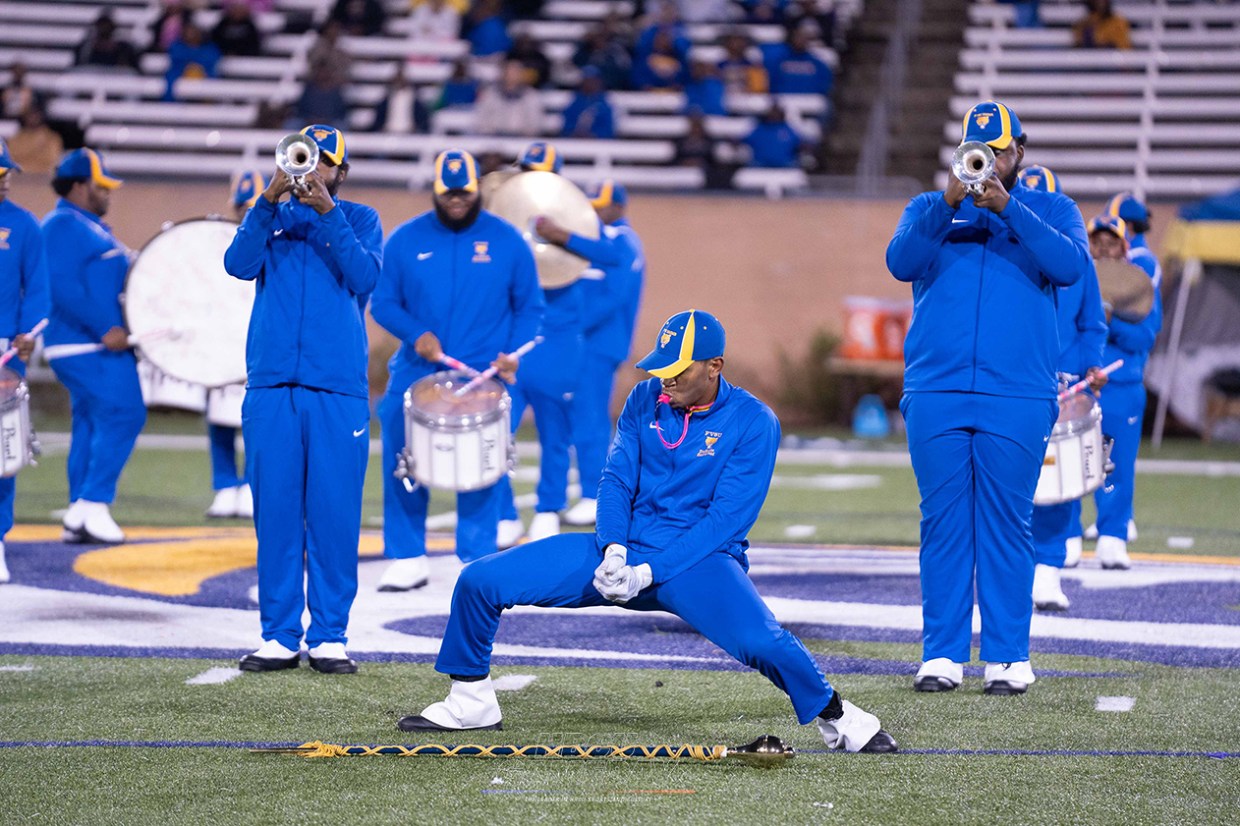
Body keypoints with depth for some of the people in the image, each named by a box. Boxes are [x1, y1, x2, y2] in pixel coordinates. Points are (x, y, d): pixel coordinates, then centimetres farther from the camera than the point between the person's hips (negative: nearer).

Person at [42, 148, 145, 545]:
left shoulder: (89, 226, 21)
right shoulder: (63, 225, -12)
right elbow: (64, 288, -22)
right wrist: (105, 329, -25)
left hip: (97, 344, 11)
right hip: (87, 344, -11)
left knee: (92, 422, 9)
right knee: (123, 414, -14)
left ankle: (80, 515, 11)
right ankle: (92, 505, -13)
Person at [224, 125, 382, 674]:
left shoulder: (360, 220, 12)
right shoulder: (271, 217, 16)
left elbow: (364, 276, -7)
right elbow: (239, 264, -3)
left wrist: (327, 212, -14)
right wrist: (268, 202, -12)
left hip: (338, 388, -2)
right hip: (271, 385, 2)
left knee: (334, 513, -3)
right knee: (275, 510, 1)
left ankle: (329, 637, 2)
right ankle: (279, 637, 5)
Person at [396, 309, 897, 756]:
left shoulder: (753, 422, -9)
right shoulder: (645, 400, 5)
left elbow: (727, 518, -14)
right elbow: (616, 480, 5)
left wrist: (650, 572, -22)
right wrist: (613, 550, -15)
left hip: (699, 560, -5)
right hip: (626, 549, 5)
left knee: (759, 639, -36)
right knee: (480, 581, -7)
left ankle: (833, 716, -8)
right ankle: (471, 703, 13)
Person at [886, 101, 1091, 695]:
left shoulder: (1052, 210, 11)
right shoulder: (928, 209, 14)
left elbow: (1070, 266, -9)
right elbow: (901, 262, -5)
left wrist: (1007, 207, -18)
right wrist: (947, 204, -18)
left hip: (1018, 396, -1)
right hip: (936, 394, 1)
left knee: (1007, 523, -2)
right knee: (943, 522, 0)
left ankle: (1008, 657, 3)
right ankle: (942, 654, 4)